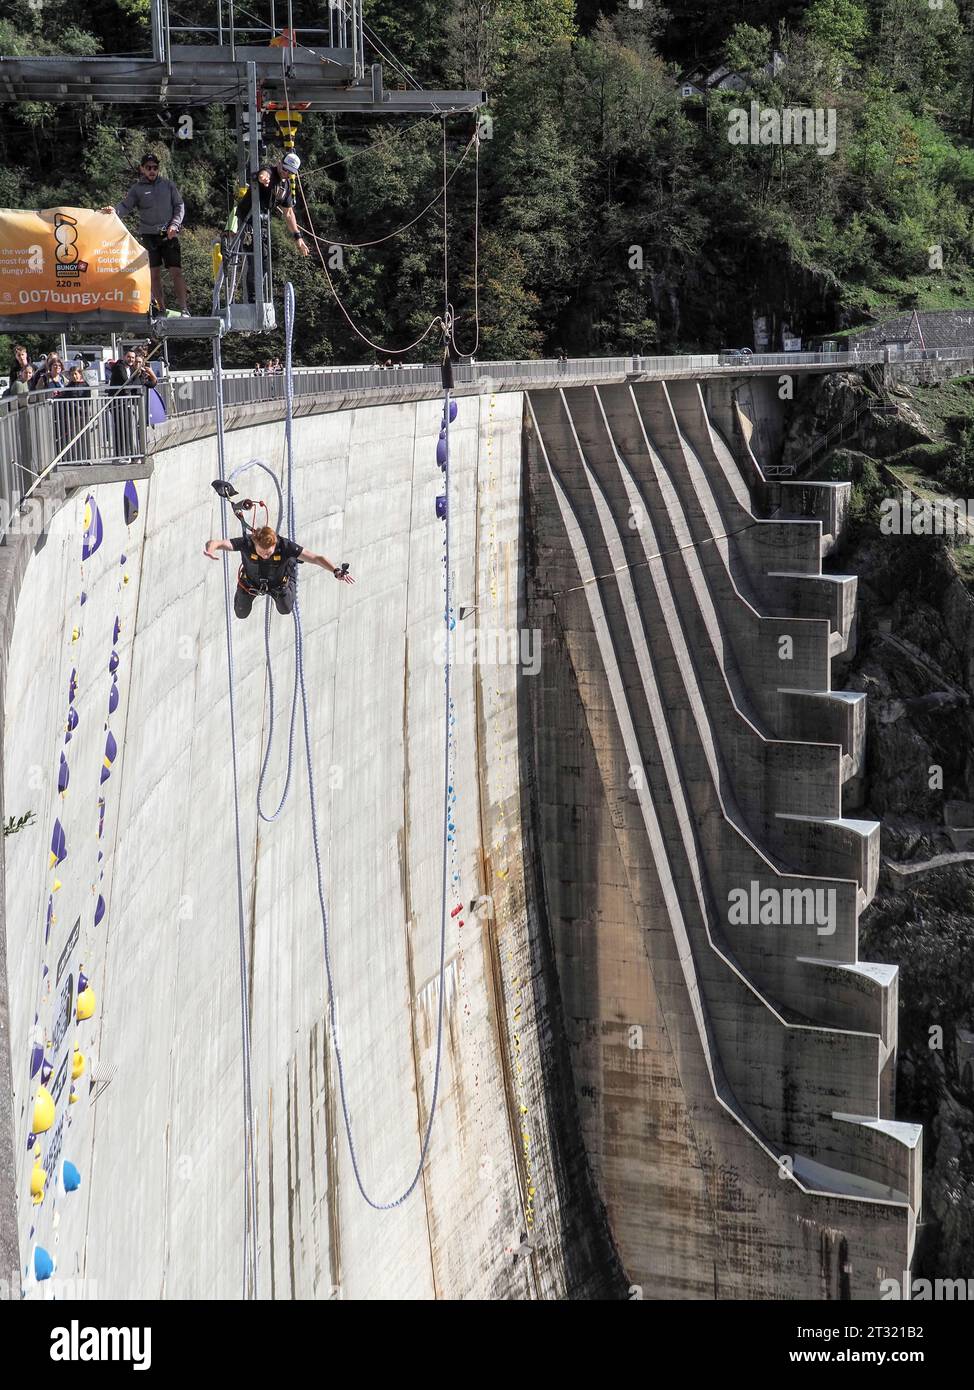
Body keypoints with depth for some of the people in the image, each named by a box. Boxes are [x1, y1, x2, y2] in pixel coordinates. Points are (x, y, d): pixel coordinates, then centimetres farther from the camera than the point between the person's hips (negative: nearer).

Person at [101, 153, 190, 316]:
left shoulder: (168, 185, 11)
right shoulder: (137, 189, 7)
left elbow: (179, 205, 10)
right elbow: (126, 206, -4)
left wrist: (174, 224, -5)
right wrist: (114, 210, -26)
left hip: (169, 235, 0)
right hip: (149, 235, 0)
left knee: (176, 272, -8)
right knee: (154, 273, -1)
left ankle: (183, 309, -7)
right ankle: (162, 309, 6)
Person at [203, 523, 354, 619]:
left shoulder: (285, 546, -41)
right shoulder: (246, 543, -42)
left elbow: (316, 558, -39)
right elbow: (215, 543, -48)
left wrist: (336, 571, -53)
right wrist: (210, 548, -73)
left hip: (278, 583, 0)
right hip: (251, 582, 0)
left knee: (285, 610, 25)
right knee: (241, 614, 20)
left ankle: (291, 569, 47)